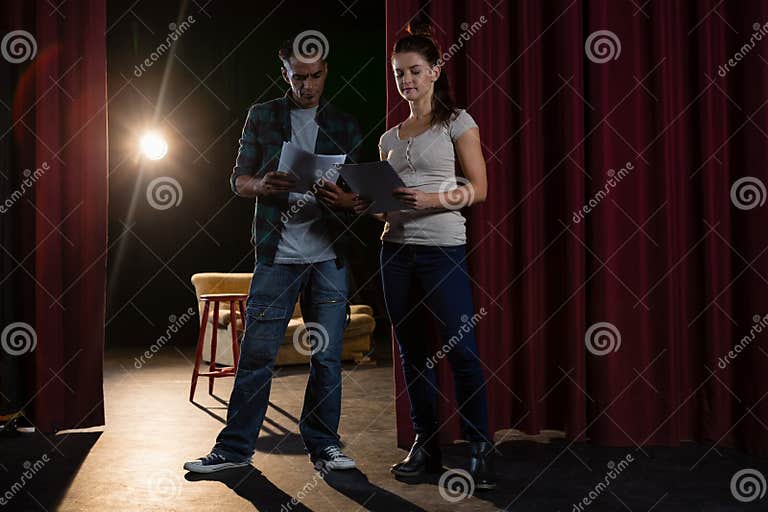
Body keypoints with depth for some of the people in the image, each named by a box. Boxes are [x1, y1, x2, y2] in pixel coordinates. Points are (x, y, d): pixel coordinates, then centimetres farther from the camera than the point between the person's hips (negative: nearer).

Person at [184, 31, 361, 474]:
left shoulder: (345, 126, 12)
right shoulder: (262, 117, 10)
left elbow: (360, 192, 9)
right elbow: (239, 180, 8)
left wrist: (344, 198, -15)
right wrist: (261, 185, -15)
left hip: (329, 256, 1)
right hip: (277, 254, -1)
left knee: (327, 356, 4)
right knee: (257, 352, -1)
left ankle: (323, 445, 16)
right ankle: (235, 448, 9)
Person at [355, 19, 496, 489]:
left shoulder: (457, 123, 1)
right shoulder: (390, 137, 16)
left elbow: (478, 189, -5)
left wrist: (431, 198, -20)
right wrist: (370, 204, -2)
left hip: (443, 247, -5)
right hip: (396, 247, 6)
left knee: (461, 349, -9)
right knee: (412, 350, 8)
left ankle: (481, 450, 0)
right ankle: (425, 446, 17)